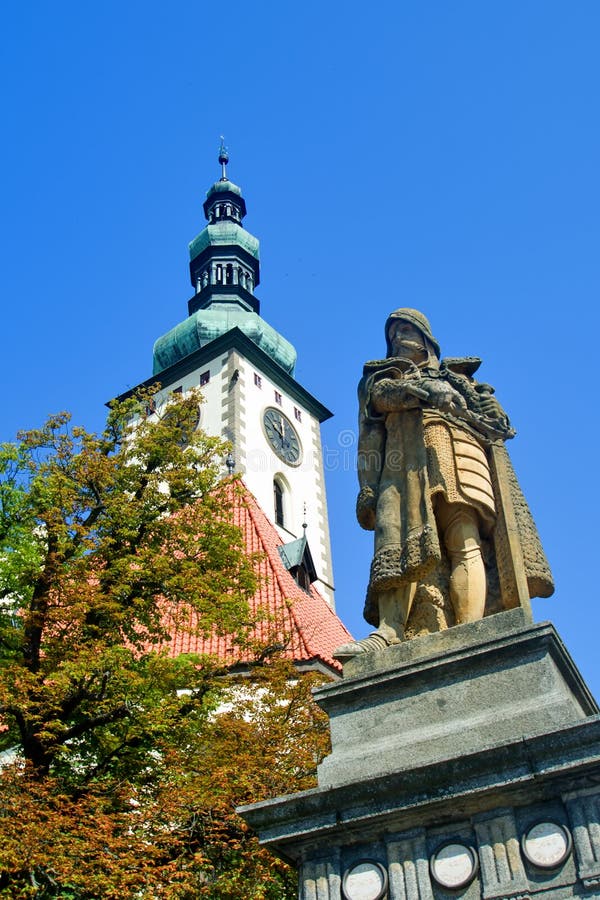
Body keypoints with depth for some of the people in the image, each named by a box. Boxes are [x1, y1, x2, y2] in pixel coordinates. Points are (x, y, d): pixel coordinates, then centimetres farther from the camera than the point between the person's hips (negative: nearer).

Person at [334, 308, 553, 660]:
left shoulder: (456, 375, 34)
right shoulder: (383, 377, 35)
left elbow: (496, 418, 19)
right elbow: (381, 394, 8)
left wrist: (456, 403, 0)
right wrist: (427, 389, -6)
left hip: (456, 454, 0)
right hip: (405, 463, 0)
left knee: (465, 544, -21)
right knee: (399, 539, -24)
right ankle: (389, 631, -37)